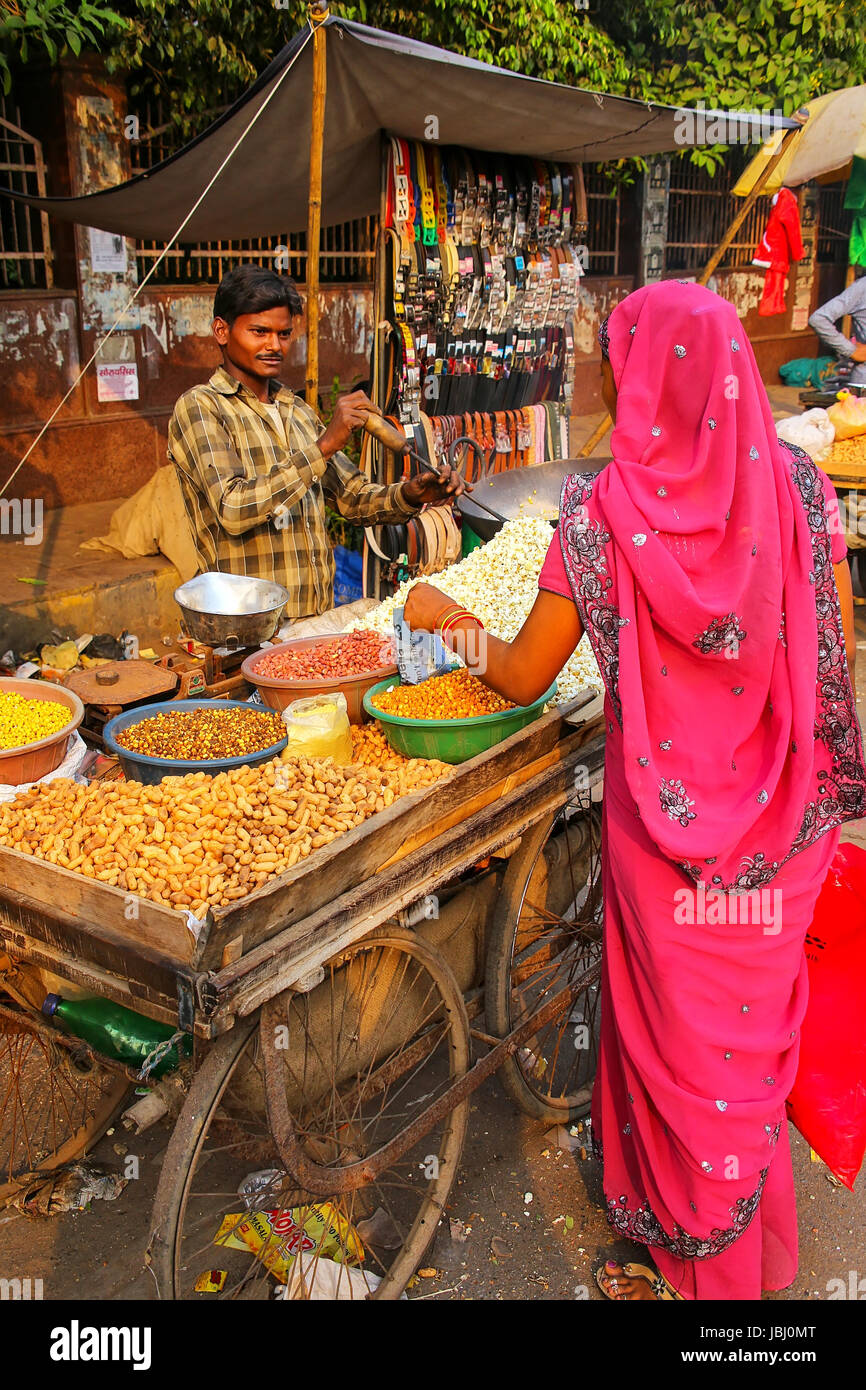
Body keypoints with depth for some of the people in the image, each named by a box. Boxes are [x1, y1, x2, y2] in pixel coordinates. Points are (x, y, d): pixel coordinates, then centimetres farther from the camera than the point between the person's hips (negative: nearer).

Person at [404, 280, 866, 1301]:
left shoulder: (603, 510, -16)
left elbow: (522, 676, -8)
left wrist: (445, 618, 10)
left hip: (662, 814, -3)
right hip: (781, 820, 4)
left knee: (676, 1030, 15)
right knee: (755, 1019, 22)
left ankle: (693, 1264, 36)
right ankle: (758, 1251, 44)